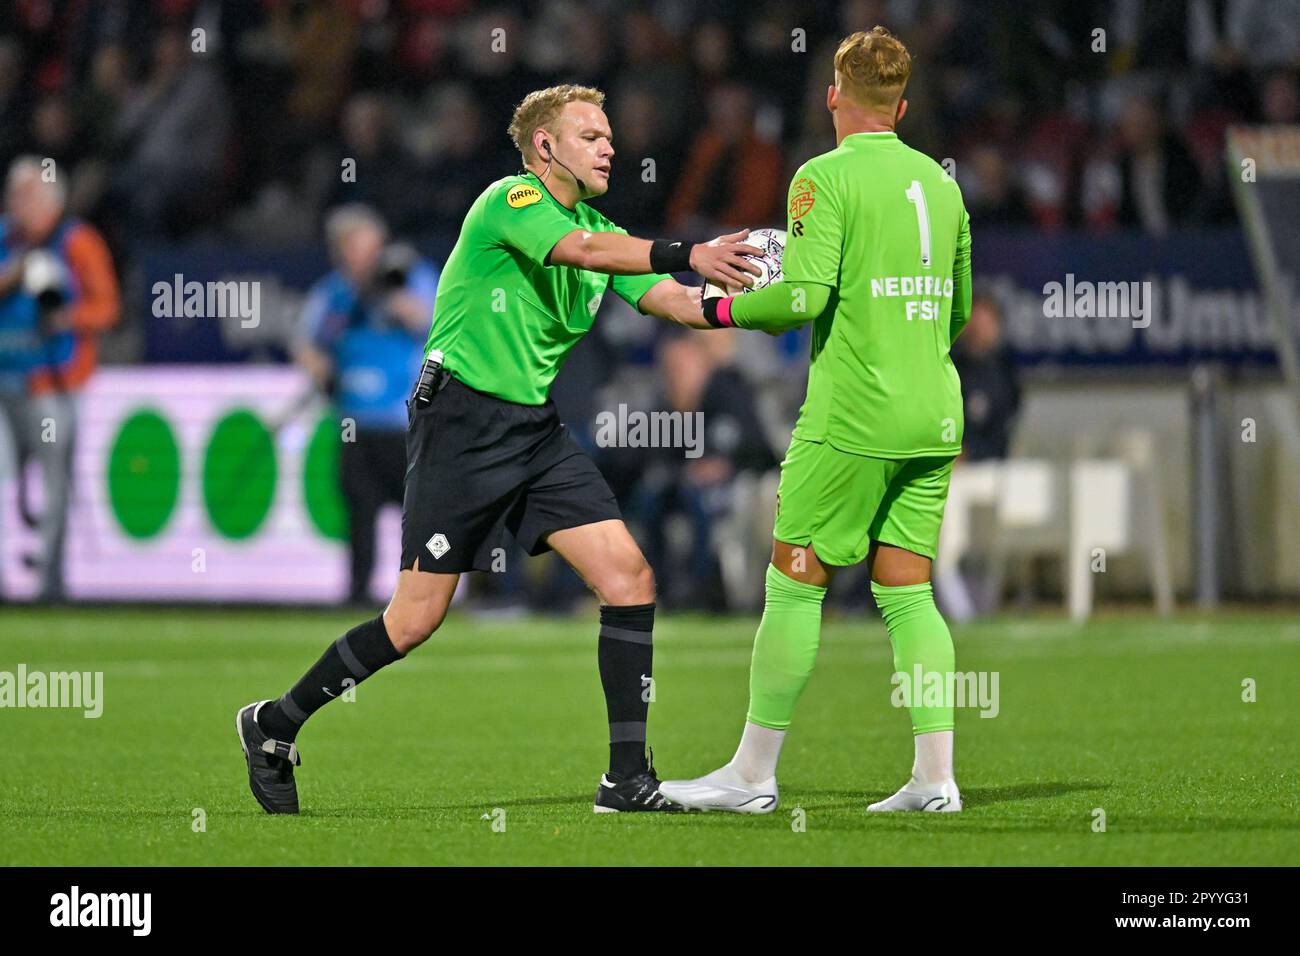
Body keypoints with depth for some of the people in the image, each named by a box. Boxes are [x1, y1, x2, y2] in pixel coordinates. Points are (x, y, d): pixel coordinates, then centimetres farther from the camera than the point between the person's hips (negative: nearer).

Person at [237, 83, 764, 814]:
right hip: (462, 420, -8)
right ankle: (276, 726, 14)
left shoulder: (599, 228, 14)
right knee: (417, 619, -6)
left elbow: (675, 303, 4)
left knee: (630, 577, -7)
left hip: (536, 427, 8)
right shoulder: (511, 201, -11)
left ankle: (628, 779, -4)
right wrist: (687, 254, -39)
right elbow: (583, 250, -29)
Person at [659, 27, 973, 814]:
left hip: (853, 417, -6)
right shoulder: (939, 182, 11)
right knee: (906, 590, 8)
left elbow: (804, 294, -18)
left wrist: (728, 310, -1)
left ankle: (754, 773, 5)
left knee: (796, 585, 1)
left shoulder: (828, 177, -8)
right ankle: (936, 776, 1)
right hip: (934, 420, 6)